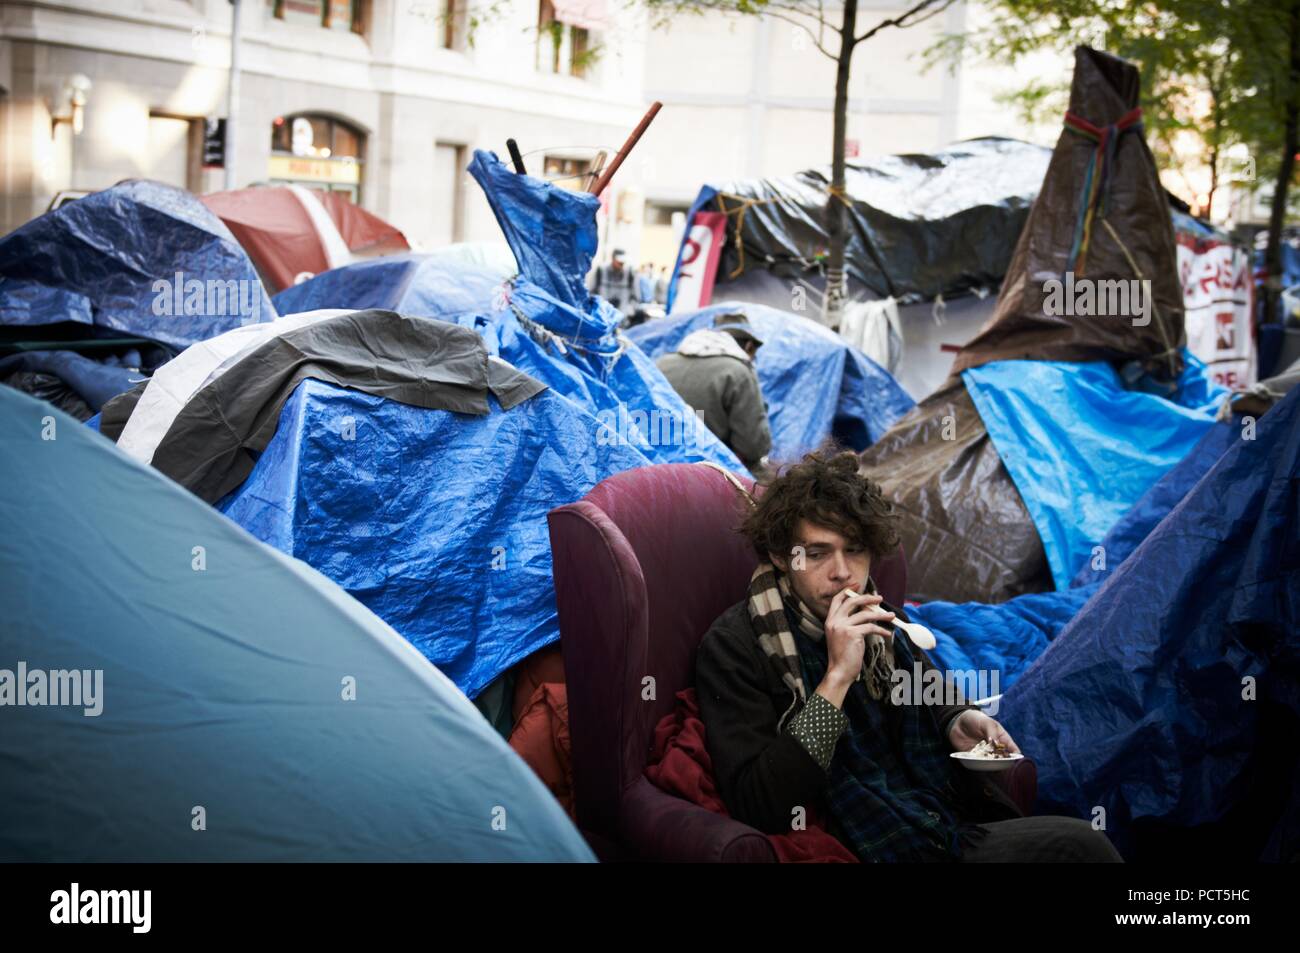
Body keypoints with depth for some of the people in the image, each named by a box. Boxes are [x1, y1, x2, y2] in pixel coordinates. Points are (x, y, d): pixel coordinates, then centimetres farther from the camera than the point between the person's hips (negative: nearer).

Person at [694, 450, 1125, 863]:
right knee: (1077, 842, -25)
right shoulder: (732, 646, -9)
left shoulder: (881, 622, 10)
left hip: (956, 829, 7)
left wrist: (958, 722, 7)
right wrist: (836, 678, -22)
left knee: (1081, 840, -21)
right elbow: (759, 809, -20)